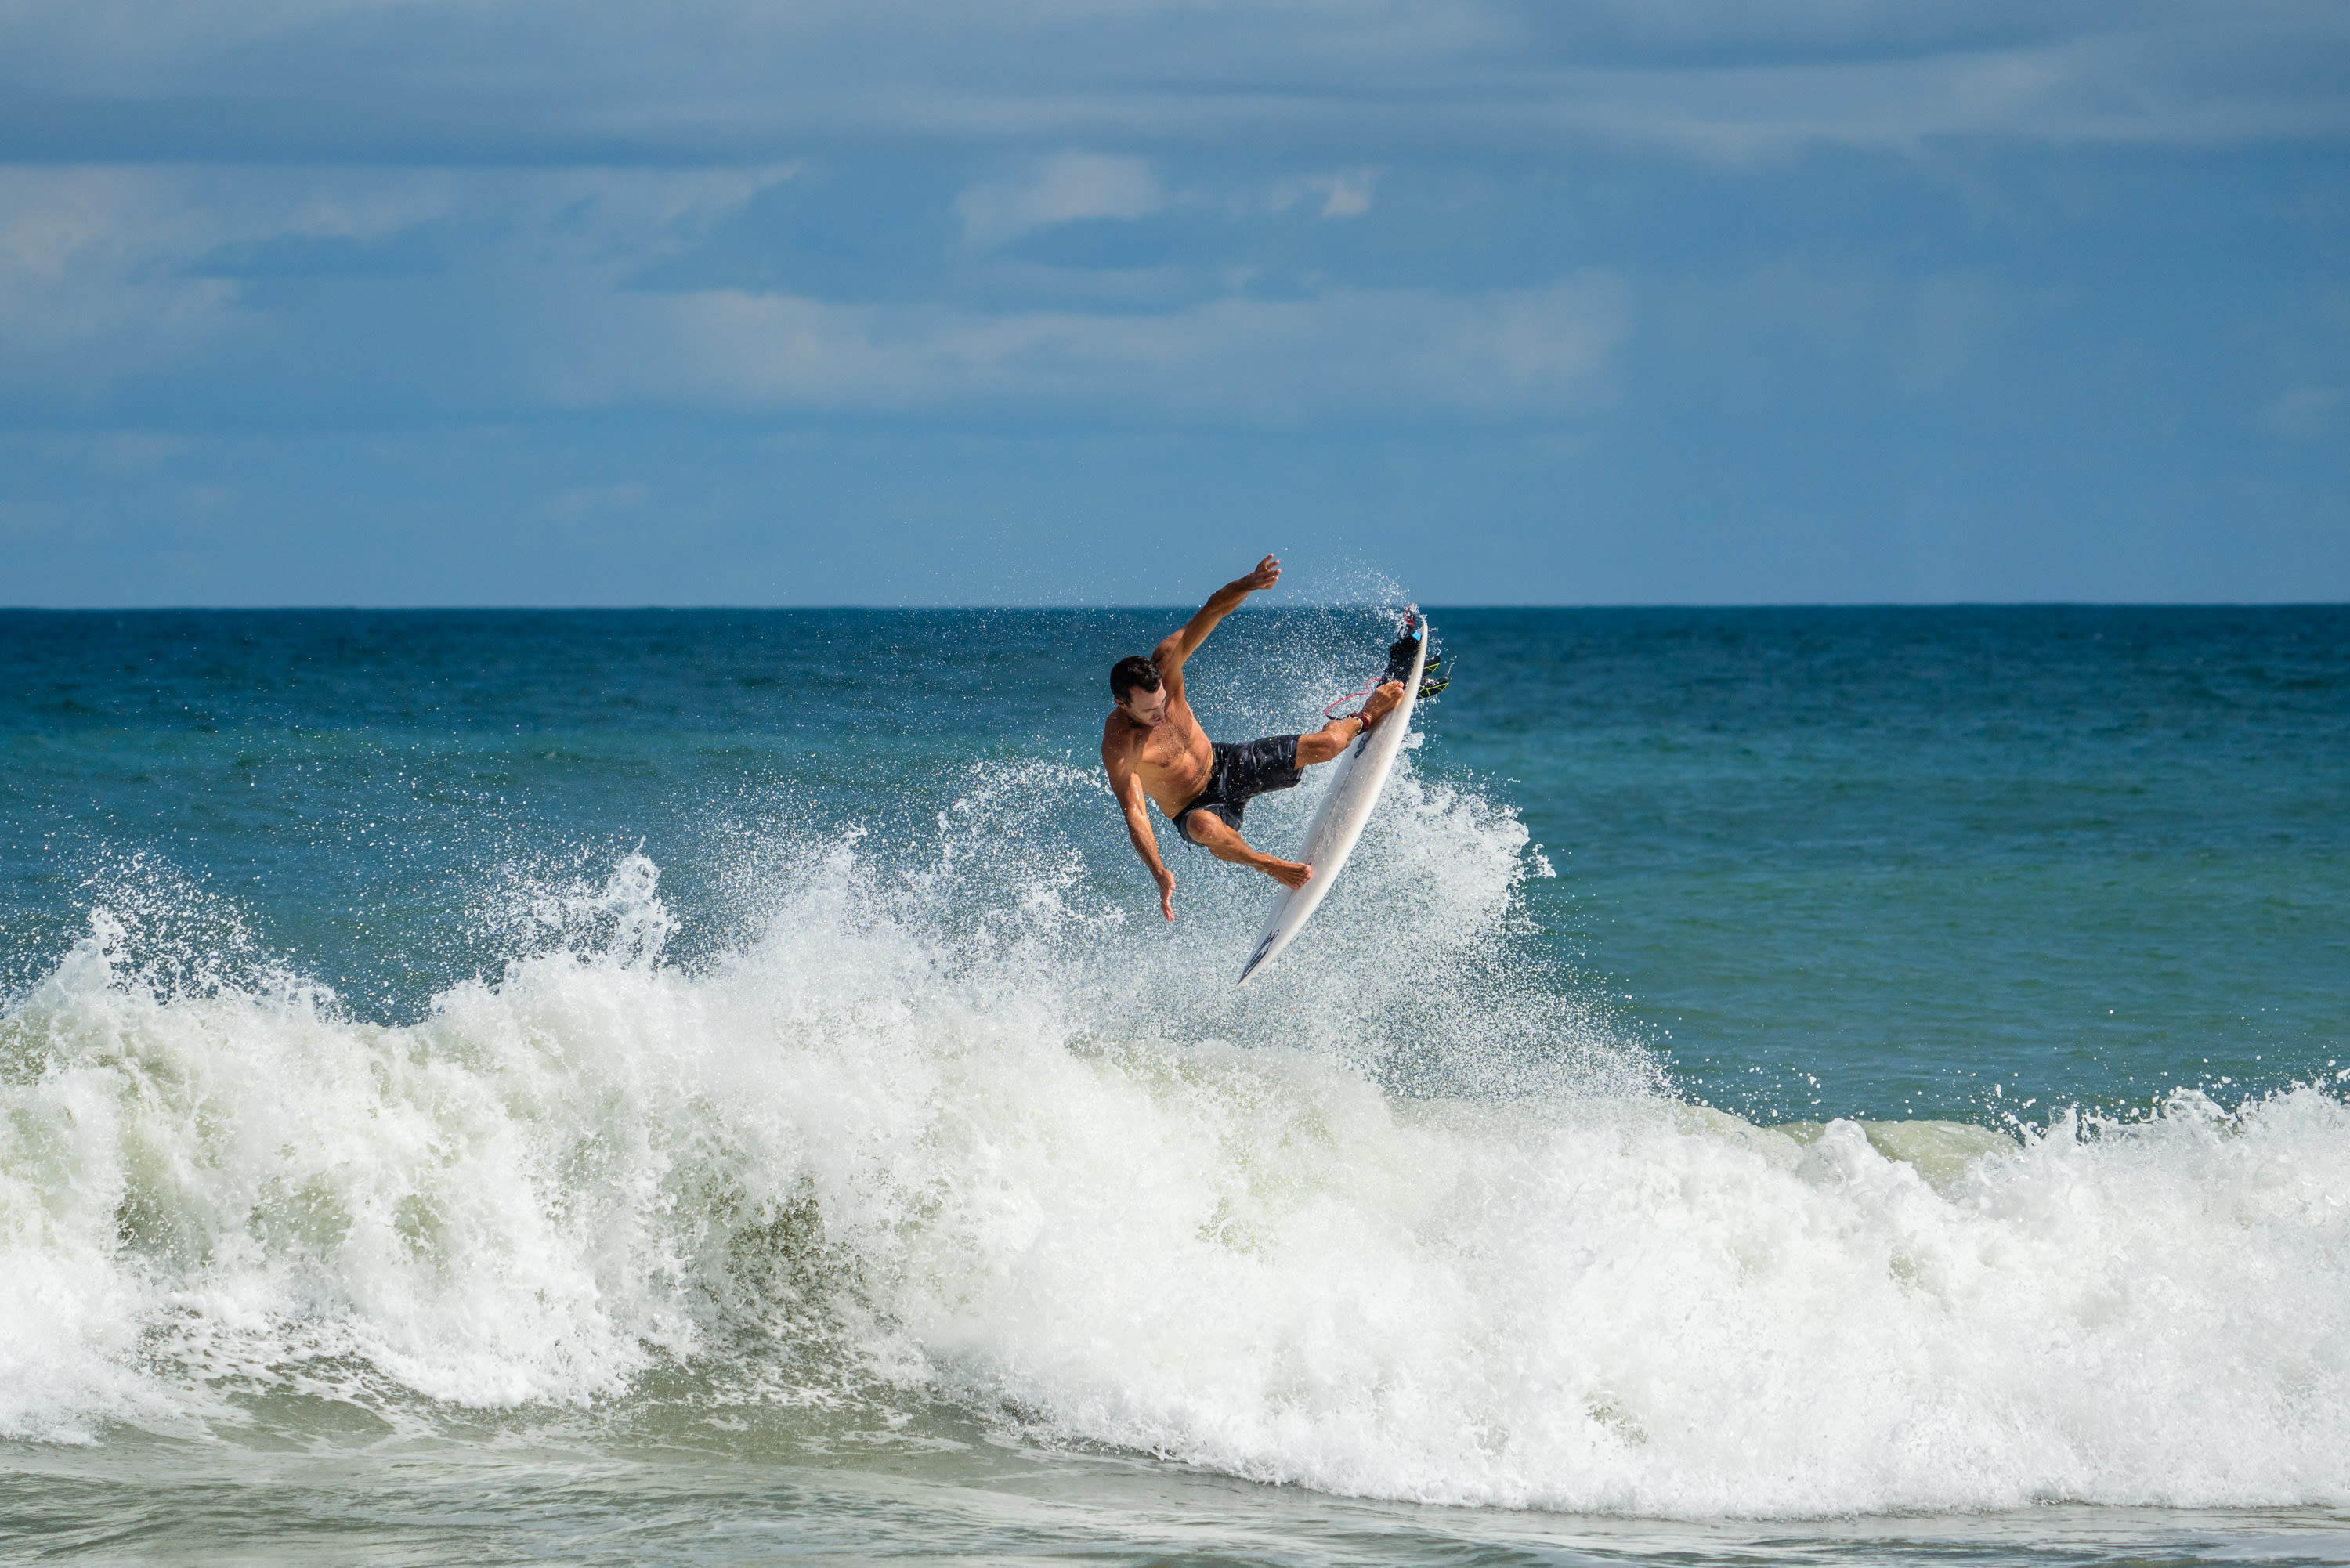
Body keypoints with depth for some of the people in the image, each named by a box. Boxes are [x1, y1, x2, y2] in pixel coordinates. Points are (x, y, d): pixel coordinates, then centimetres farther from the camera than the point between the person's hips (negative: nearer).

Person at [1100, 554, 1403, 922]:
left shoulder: (1162, 667, -23)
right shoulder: (1118, 747, -34)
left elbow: (1211, 613, -28)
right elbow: (1134, 815, -34)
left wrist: (1247, 585, -48)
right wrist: (1159, 873, -46)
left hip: (1225, 764, 5)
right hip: (1197, 807, -5)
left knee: (1325, 745, -4)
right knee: (1205, 826, -44)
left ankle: (1364, 719, 33)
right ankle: (1271, 866, -16)